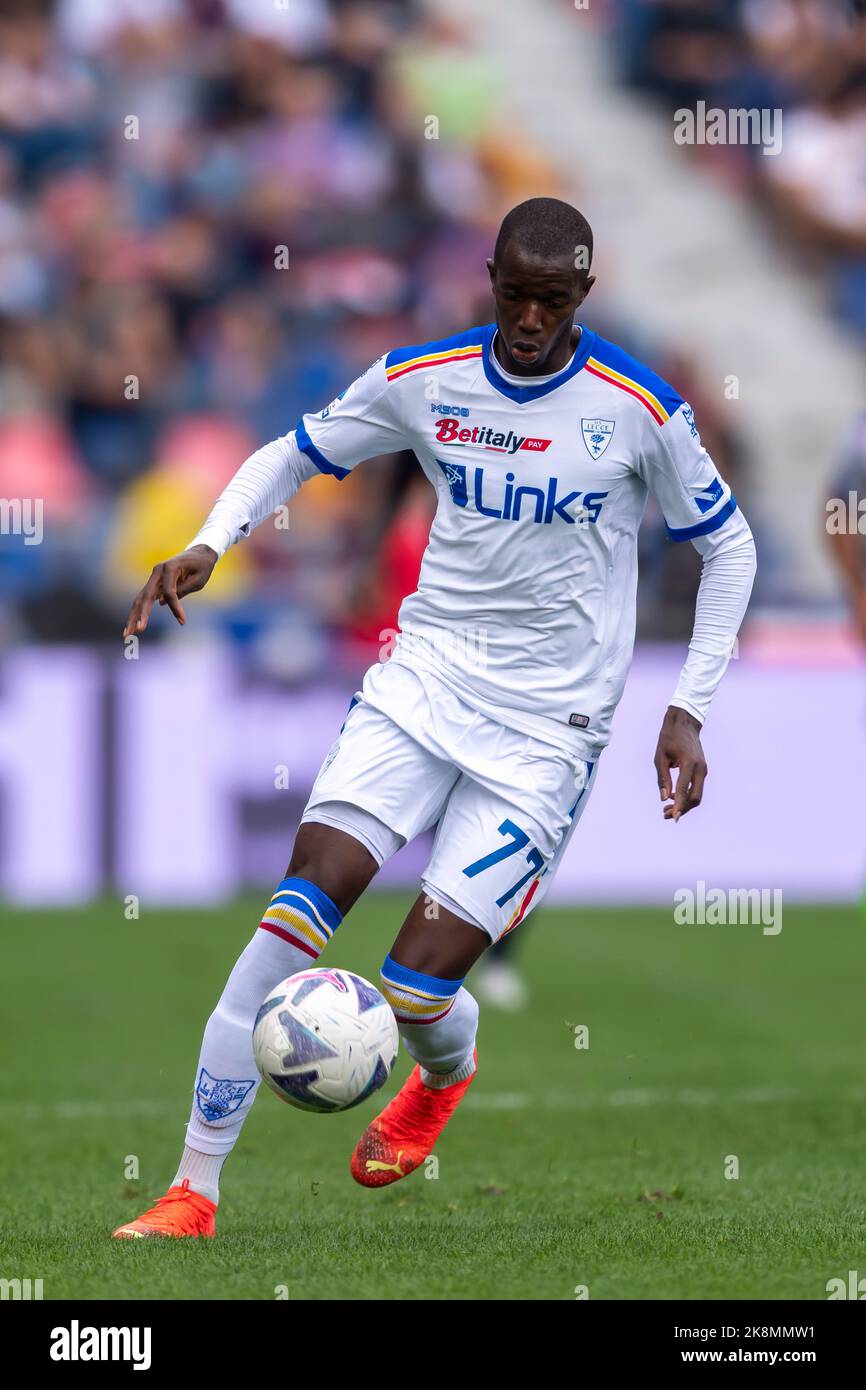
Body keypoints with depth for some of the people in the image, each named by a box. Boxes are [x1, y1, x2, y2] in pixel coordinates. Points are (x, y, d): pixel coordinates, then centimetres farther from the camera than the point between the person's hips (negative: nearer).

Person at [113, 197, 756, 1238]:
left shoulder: (639, 410, -6)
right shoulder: (422, 380, 1)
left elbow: (728, 547, 6)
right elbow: (292, 455, 15)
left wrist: (687, 709, 1)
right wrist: (208, 545, -3)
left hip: (547, 729, -2)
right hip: (422, 680, 2)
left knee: (418, 983, -12)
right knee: (297, 910, -18)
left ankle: (446, 1076, 29)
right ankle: (194, 1191, -13)